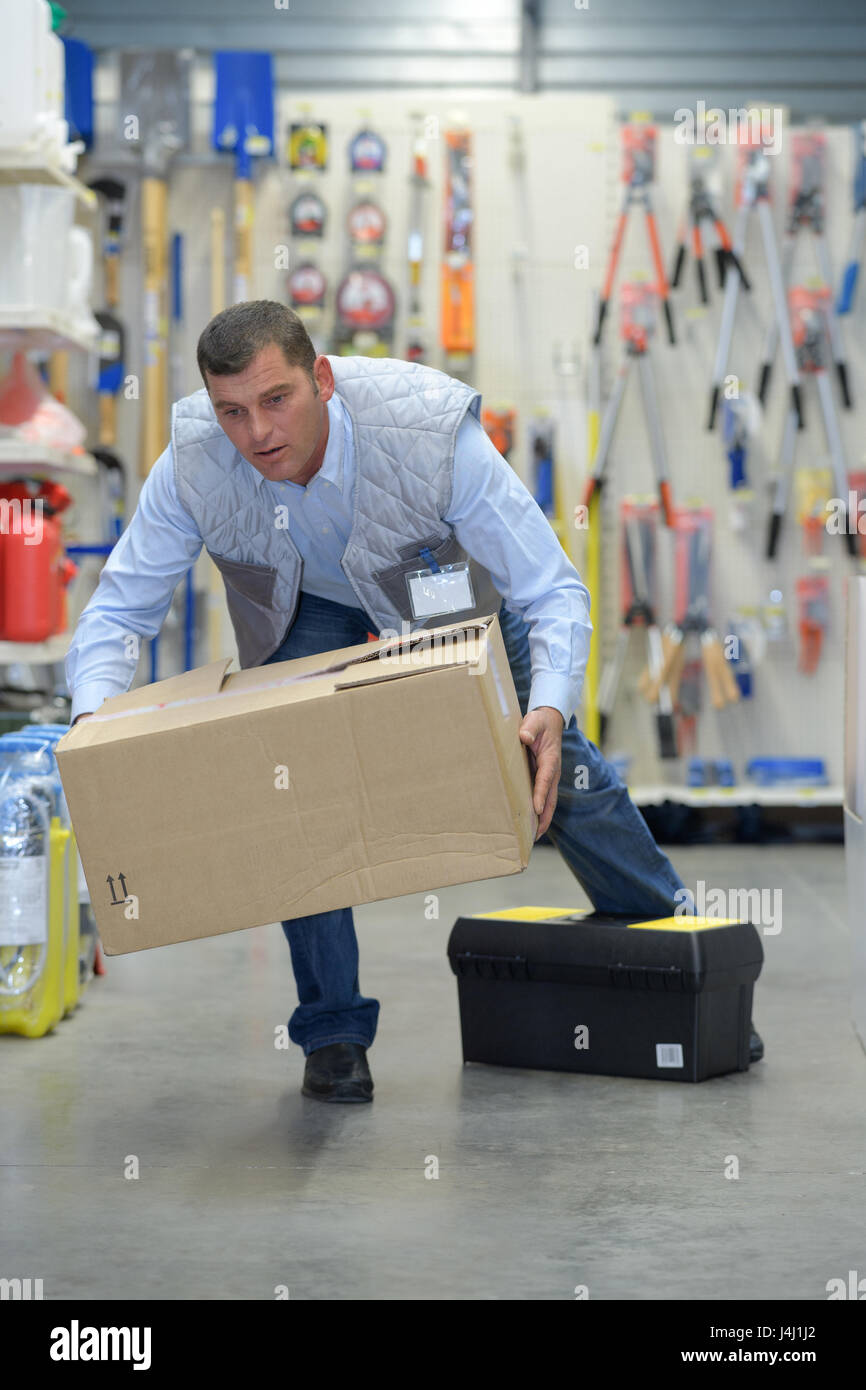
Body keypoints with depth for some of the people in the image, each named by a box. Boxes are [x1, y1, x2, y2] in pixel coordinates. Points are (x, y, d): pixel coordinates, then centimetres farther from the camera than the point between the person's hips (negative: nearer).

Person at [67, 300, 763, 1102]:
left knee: (553, 763, 3)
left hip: (447, 579, -1)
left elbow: (552, 592, -36)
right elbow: (118, 609, -23)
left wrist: (548, 710, -54)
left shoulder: (433, 433, -42)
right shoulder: (192, 465, -35)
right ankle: (333, 1031, 0)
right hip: (306, 599, 1)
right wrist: (95, 717, -43)